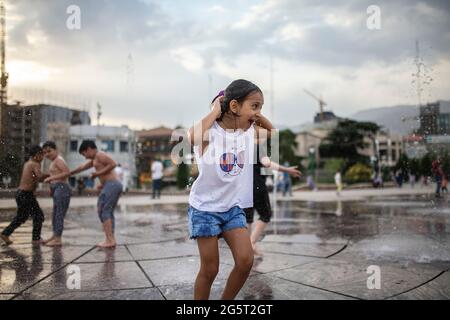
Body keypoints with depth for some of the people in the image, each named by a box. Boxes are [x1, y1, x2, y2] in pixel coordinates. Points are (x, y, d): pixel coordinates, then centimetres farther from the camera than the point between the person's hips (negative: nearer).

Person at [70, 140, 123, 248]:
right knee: (108, 212, 12)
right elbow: (82, 167, 39)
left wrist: (99, 173, -13)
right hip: (116, 185, 10)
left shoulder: (99, 155, -4)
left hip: (111, 184, -10)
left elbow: (113, 164, -17)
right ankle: (111, 239, 11)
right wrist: (70, 173, 47)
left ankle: (109, 240, -10)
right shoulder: (94, 159, 26)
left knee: (104, 211, -8)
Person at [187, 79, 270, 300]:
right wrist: (214, 112, -26)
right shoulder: (210, 131, -18)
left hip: (233, 207, 5)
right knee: (210, 269, 4)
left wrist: (256, 116, 1)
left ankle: (226, 300, 21)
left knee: (246, 260, -4)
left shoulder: (251, 131, -1)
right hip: (205, 207, -5)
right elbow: (192, 136, -41)